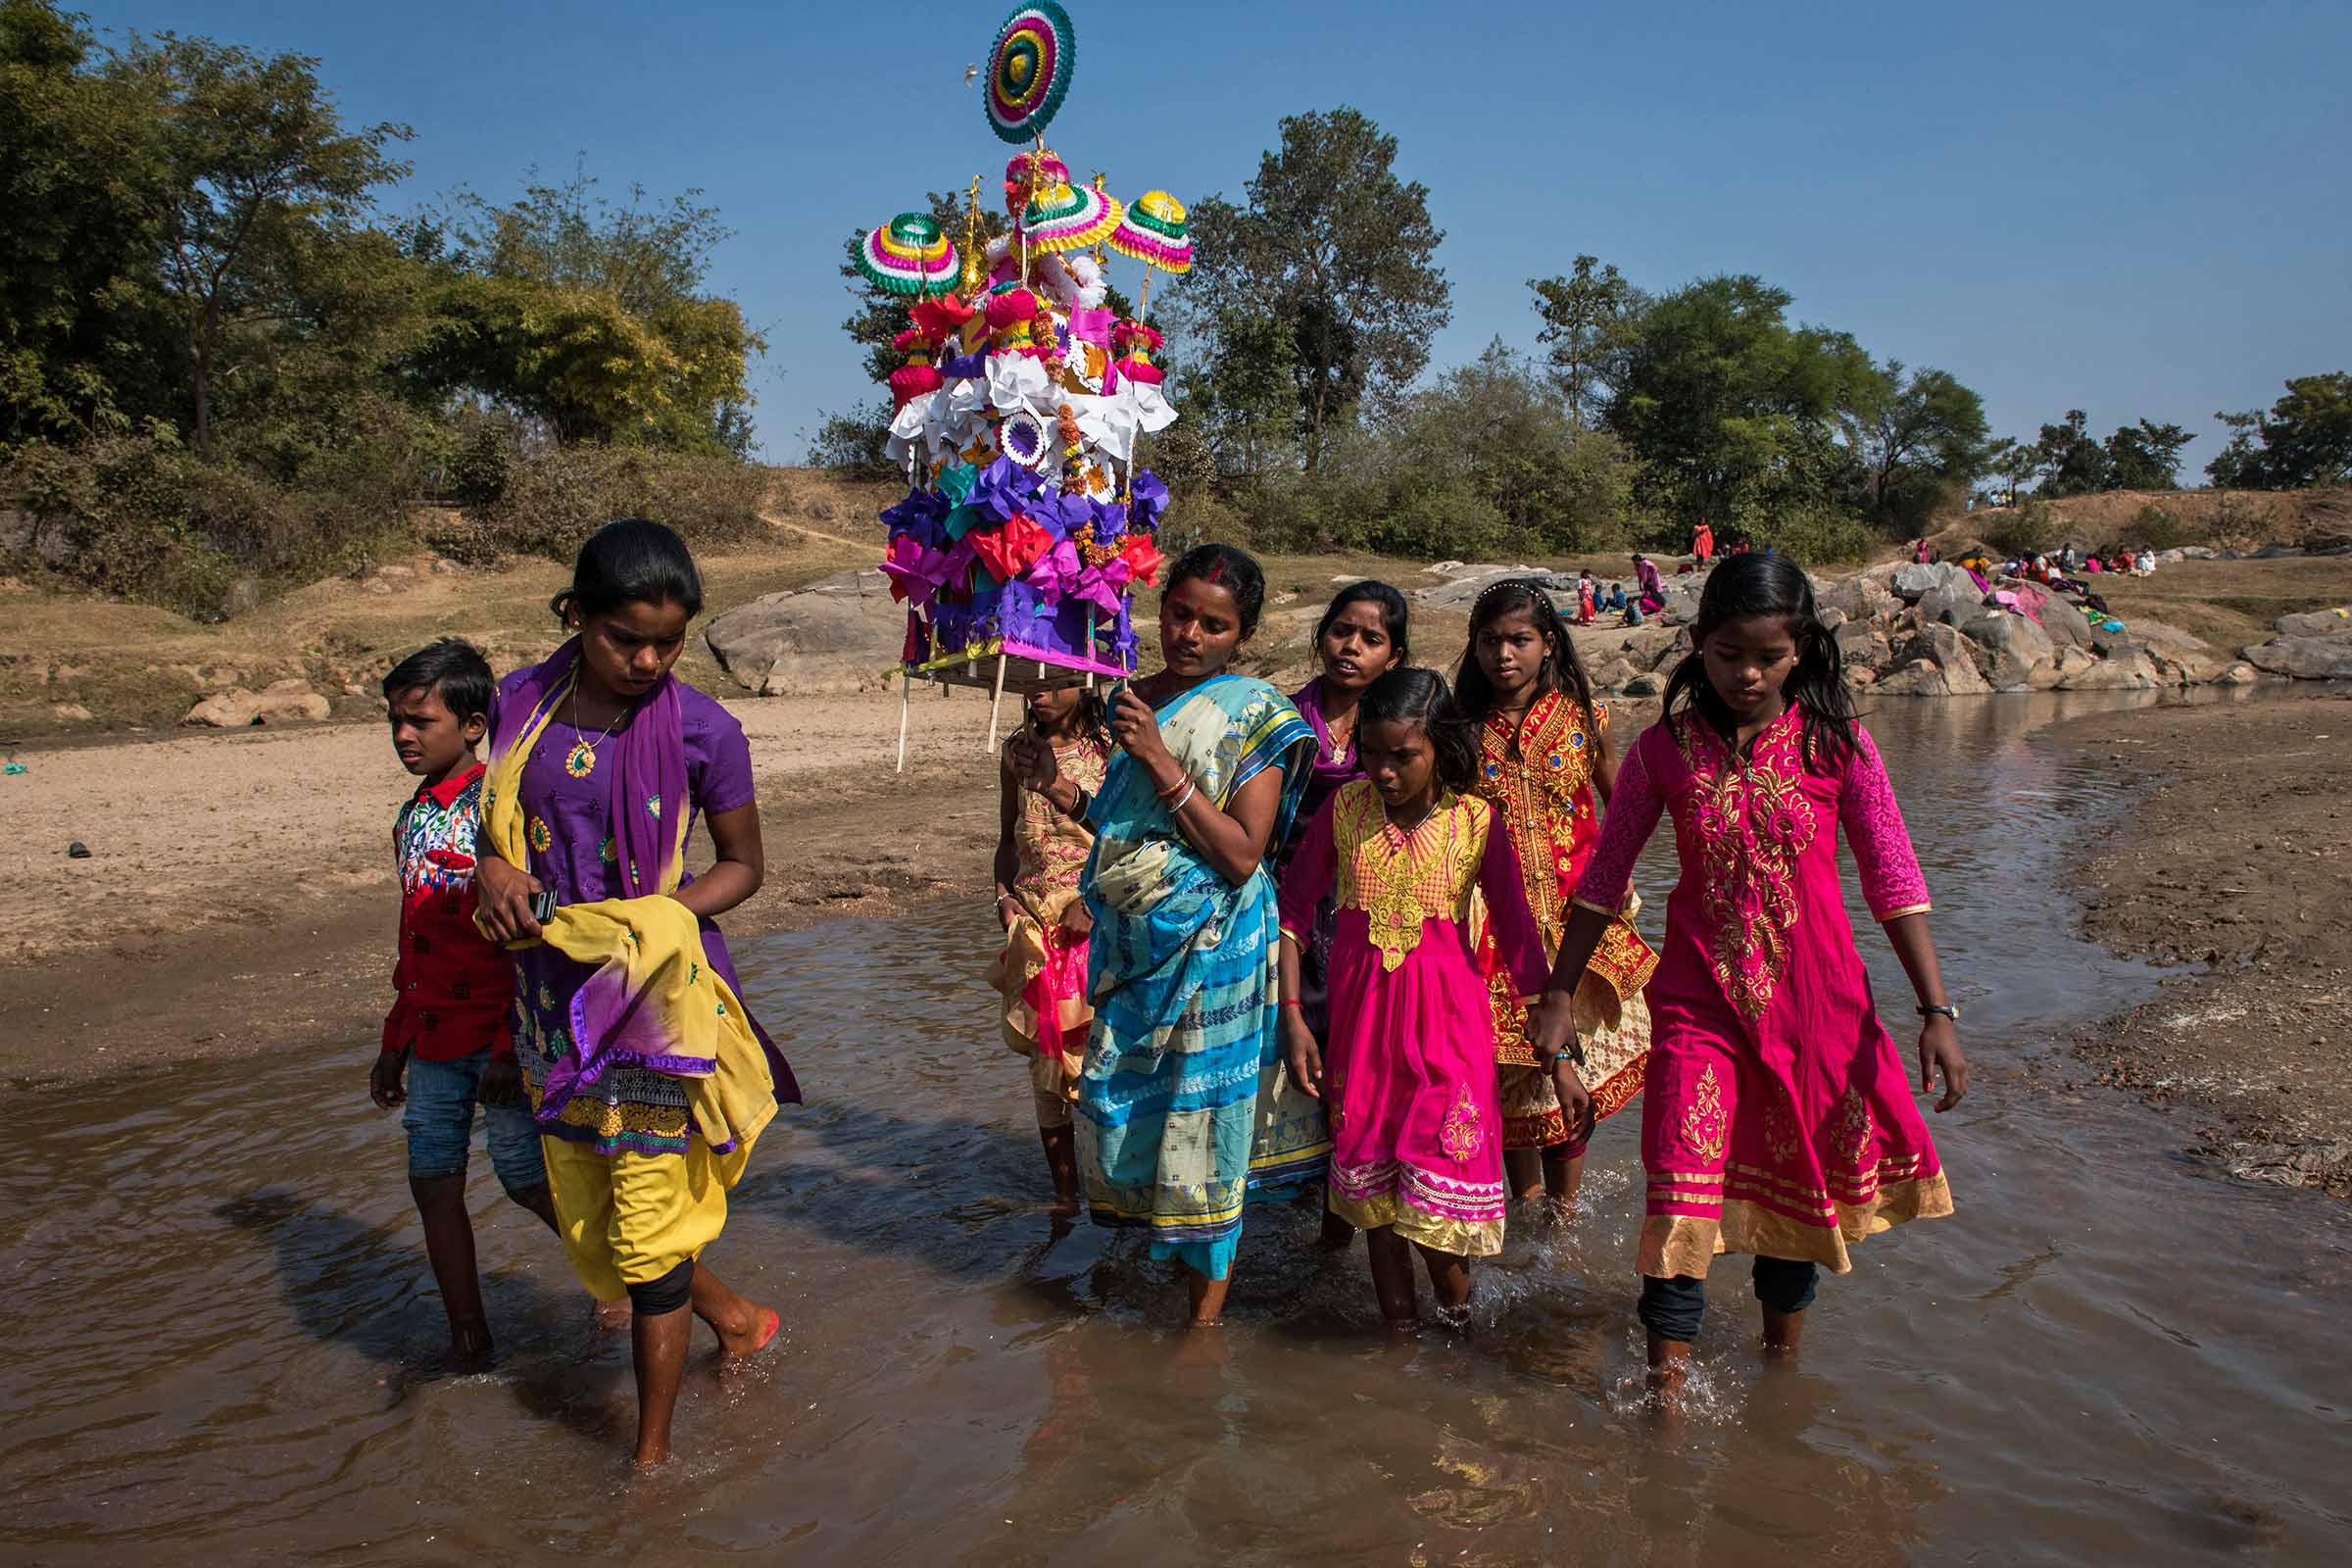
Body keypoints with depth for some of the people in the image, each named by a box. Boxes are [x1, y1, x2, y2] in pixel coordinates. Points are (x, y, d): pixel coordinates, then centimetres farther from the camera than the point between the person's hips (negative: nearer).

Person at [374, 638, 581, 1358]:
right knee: (434, 1182, 8)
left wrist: (514, 1046, -19)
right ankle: (467, 1335, 21)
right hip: (433, 1035, 8)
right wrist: (395, 1042, 22)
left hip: (499, 1034, -8)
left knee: (526, 1176, -2)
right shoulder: (413, 817, 12)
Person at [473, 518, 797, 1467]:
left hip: (657, 998, -5)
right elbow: (494, 823, 13)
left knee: (648, 1231, 2)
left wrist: (660, 914, -19)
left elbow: (743, 863, -1)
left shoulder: (703, 731, -12)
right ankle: (731, 1313, 44)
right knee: (585, 1219, 18)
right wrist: (492, 871, -10)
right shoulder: (519, 705, -2)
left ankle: (652, 1456, 21)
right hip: (555, 997, 5)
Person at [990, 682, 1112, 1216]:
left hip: (1098, 923, -4)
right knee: (1045, 1055, 7)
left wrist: (1096, 901, -16)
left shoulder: (1111, 749, -4)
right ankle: (1064, 1186, 20)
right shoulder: (1019, 752, 9)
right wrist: (1004, 896, 2)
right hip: (1036, 926, 4)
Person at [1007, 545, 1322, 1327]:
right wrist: (1061, 791, 0)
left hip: (1212, 950, -6)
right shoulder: (1133, 698, 9)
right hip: (1132, 945, 6)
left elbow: (1242, 855, -17)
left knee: (1203, 1116, 1)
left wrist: (1162, 763, -22)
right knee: (1121, 1108, 12)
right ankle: (1176, 1252, 37)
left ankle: (1208, 1310, 19)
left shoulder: (1255, 715, -9)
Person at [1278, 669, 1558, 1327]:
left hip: (1445, 1018, -2)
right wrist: (1291, 1016, -3)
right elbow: (1294, 907, 3)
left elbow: (1516, 934, -3)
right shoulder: (1343, 810, -3)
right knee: (1371, 1181, 11)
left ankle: (1457, 1312, 23)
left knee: (1440, 1182, -4)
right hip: (1361, 1017, 3)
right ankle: (1397, 1325, 28)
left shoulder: (1475, 823, -8)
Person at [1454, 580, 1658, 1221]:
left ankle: (1564, 1206, 19)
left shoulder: (1581, 713, 1)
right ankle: (1527, 1201, 25)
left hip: (1575, 911, 0)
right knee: (1510, 1065, 6)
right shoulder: (1463, 726, -1)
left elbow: (1619, 798, 13)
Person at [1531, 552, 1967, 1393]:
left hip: (1816, 995, 1)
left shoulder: (1834, 742, -5)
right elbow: (1603, 881, 3)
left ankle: (1782, 1354, 36)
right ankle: (1666, 1386, 2)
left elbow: (1894, 880, -3)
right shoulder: (1665, 749, -4)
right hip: (1700, 993, -1)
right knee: (1683, 1186, -9)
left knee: (1801, 1178, 14)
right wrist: (1557, 998, 3)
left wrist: (1937, 1010, -9)